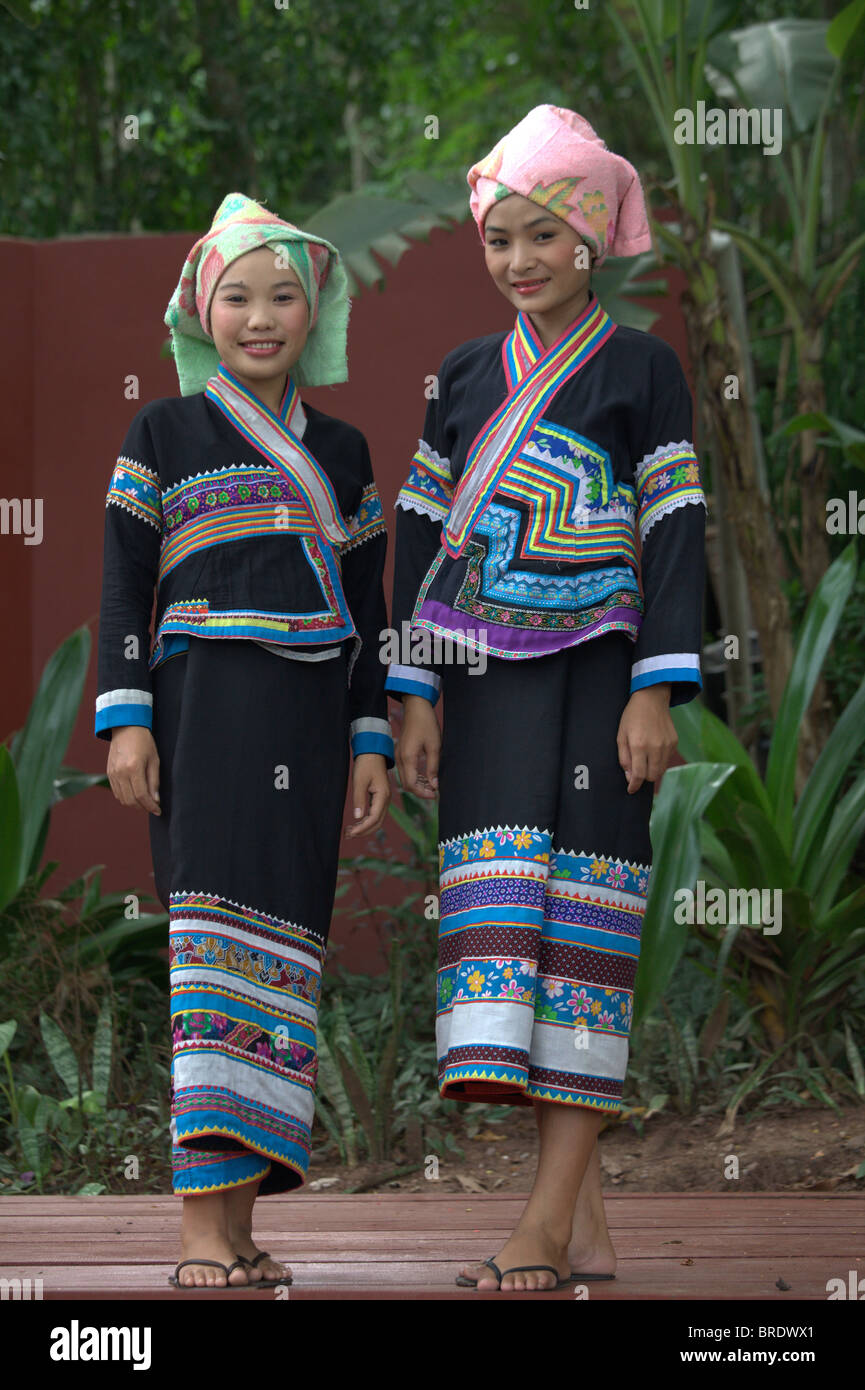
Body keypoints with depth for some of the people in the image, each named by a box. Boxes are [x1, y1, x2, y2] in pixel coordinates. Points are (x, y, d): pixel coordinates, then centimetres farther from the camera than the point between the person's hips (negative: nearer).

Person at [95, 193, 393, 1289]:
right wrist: (125, 721, -6)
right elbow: (124, 585, 4)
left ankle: (237, 1218, 4)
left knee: (283, 945, 1)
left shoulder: (341, 452, 17)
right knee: (223, 940, -14)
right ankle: (204, 1221, -18)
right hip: (202, 707, -4)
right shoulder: (164, 435, 8)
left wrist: (371, 743, 10)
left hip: (308, 725, 4)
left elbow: (367, 608, 17)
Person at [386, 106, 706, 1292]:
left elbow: (673, 532, -2)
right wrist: (417, 695, 6)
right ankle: (587, 1219, 2)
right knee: (497, 914, -3)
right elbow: (425, 533, 14)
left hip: (596, 671, -4)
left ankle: (548, 1220, -9)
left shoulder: (642, 369, 3)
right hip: (489, 680, 4)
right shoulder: (467, 377, 14)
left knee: (583, 923, -6)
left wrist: (658, 692, -11)